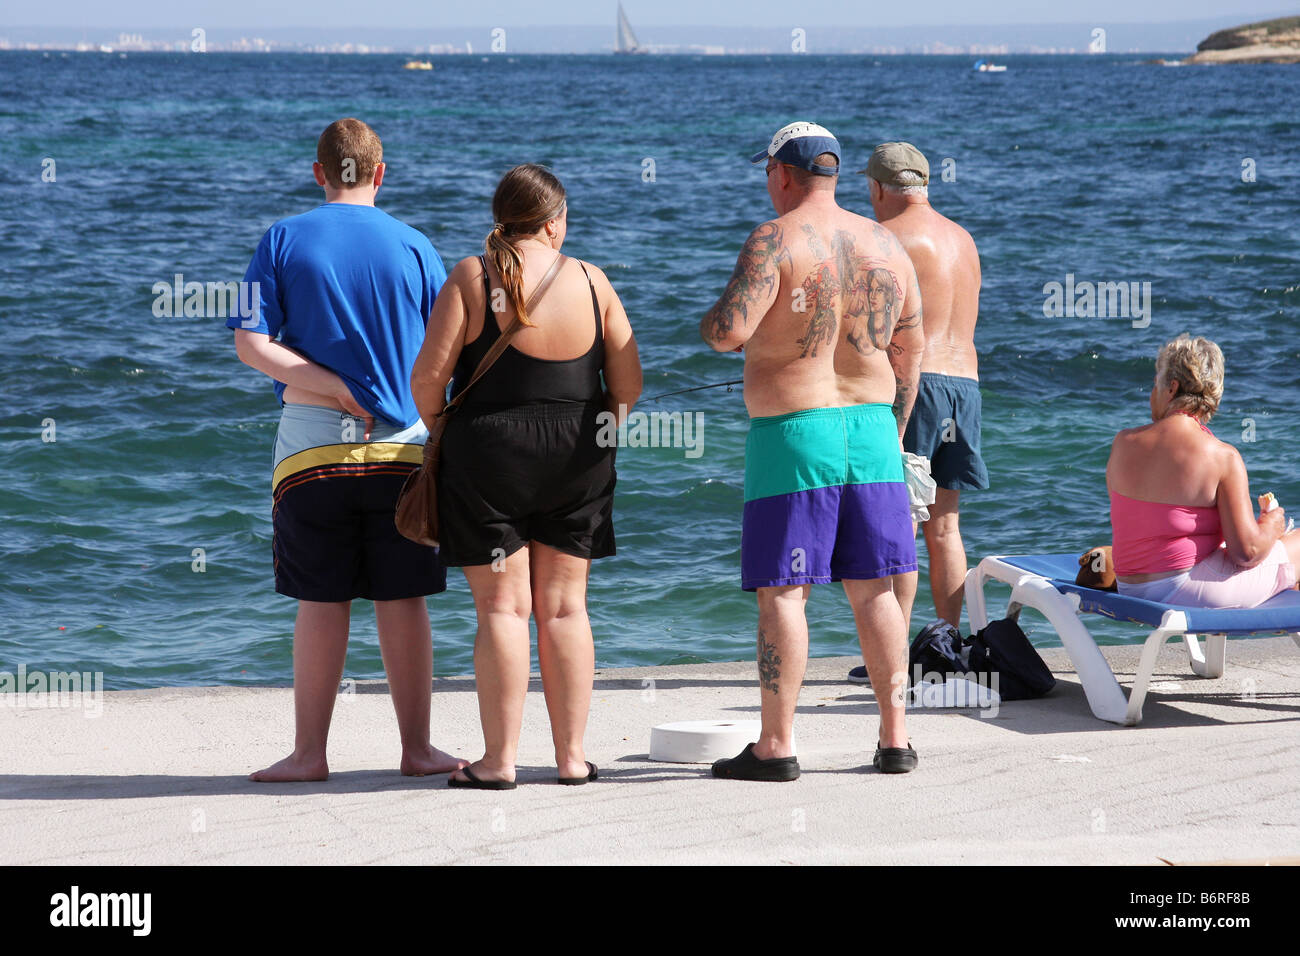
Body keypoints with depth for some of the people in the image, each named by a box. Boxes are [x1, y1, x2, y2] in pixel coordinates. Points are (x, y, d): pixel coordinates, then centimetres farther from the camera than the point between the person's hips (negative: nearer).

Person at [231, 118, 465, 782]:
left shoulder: (282, 242, 1)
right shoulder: (412, 247, 2)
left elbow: (250, 343, -6)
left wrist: (336, 387, -7)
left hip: (312, 444, 0)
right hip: (402, 445, 0)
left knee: (321, 603, 4)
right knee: (403, 600, 6)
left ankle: (309, 752, 6)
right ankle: (417, 748, 9)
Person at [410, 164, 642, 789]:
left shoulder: (473, 277, -7)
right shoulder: (591, 281, 1)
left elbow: (427, 378, -11)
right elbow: (628, 385, 2)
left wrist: (441, 432, 6)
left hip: (491, 455, -3)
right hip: (577, 463, 3)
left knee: (502, 607, 1)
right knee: (564, 607, 10)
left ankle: (499, 759, 1)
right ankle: (571, 755, 12)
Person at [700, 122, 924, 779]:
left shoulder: (775, 241, -10)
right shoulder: (885, 245, 9)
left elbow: (729, 330, -21)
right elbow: (909, 353, 14)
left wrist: (710, 322, 3)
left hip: (791, 431, -5)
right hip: (871, 428, 6)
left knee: (782, 593, -1)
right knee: (874, 589, 10)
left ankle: (776, 746, 0)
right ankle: (895, 739, 11)